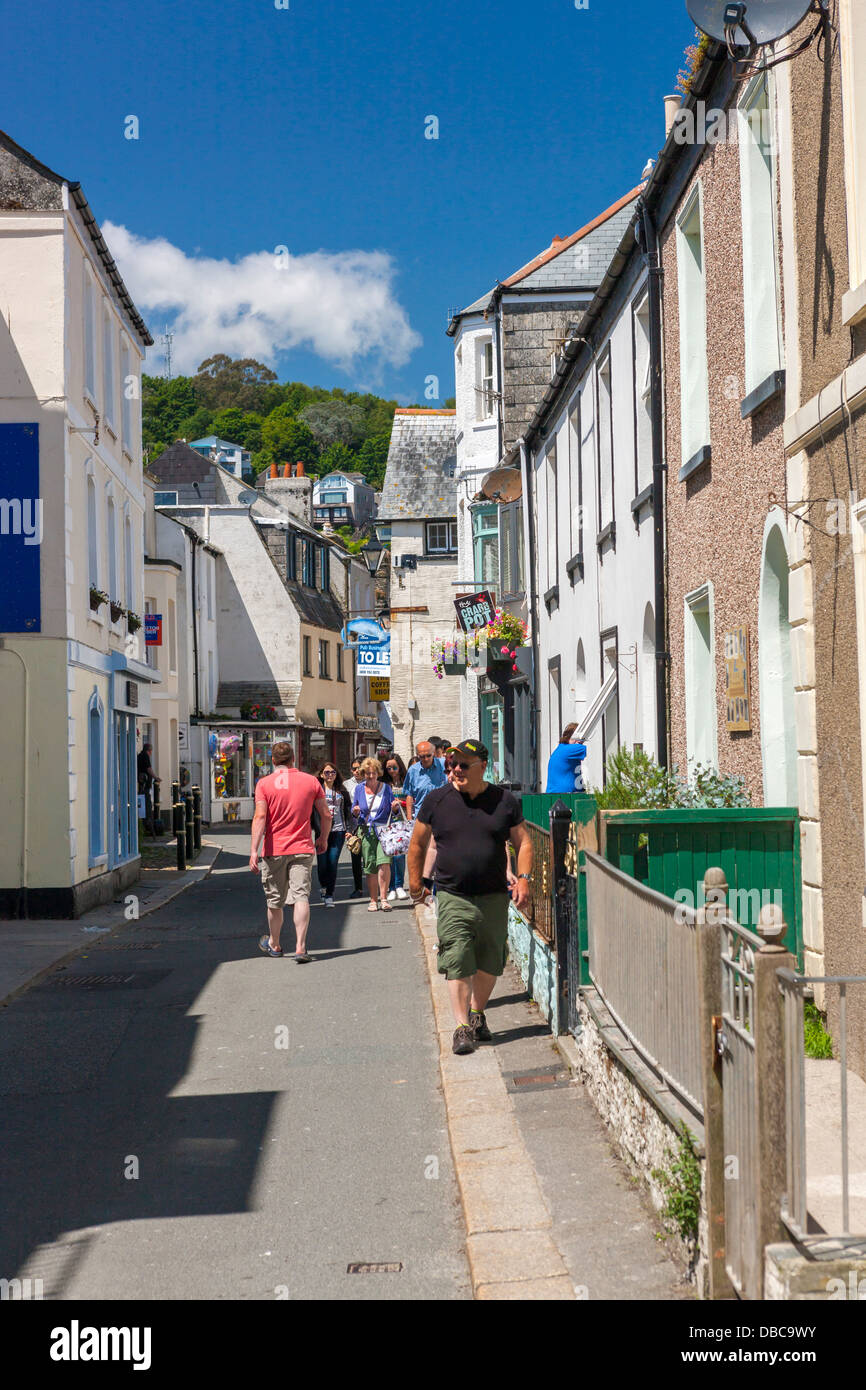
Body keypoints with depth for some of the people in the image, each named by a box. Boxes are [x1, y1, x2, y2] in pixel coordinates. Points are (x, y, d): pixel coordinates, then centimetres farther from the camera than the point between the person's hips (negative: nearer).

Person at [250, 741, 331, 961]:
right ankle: (300, 947, -15)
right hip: (302, 849, 1)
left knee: (274, 900, 13)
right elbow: (326, 815, 6)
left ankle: (274, 945, 30)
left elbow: (260, 817, -13)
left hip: (274, 850, 0)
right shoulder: (311, 781, 3)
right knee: (300, 897, -4)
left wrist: (254, 850, -15)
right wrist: (323, 839, 22)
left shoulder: (264, 783, -4)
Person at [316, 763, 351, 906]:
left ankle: (329, 895, 4)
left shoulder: (341, 791, 12)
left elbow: (348, 809, 15)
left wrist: (349, 828, 8)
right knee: (322, 862, -4)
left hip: (338, 830, 2)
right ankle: (323, 885, 26)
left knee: (333, 863, -3)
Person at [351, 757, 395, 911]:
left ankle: (383, 898, -9)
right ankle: (373, 900, 13)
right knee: (370, 868, 2)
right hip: (366, 831, 2)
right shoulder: (359, 789, 9)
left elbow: (391, 811, 12)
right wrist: (355, 811, -5)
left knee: (384, 863, -18)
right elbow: (354, 809, 18)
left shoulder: (386, 788, 6)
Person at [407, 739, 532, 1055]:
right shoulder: (436, 800, 1)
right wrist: (415, 881, 12)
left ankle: (477, 1014, 31)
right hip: (453, 897, -1)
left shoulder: (504, 801, 3)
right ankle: (462, 1027, -5)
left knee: (490, 962, 10)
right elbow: (418, 843, 12)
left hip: (494, 897, 2)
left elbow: (523, 842, 9)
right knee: (457, 961, -10)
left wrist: (523, 878, -2)